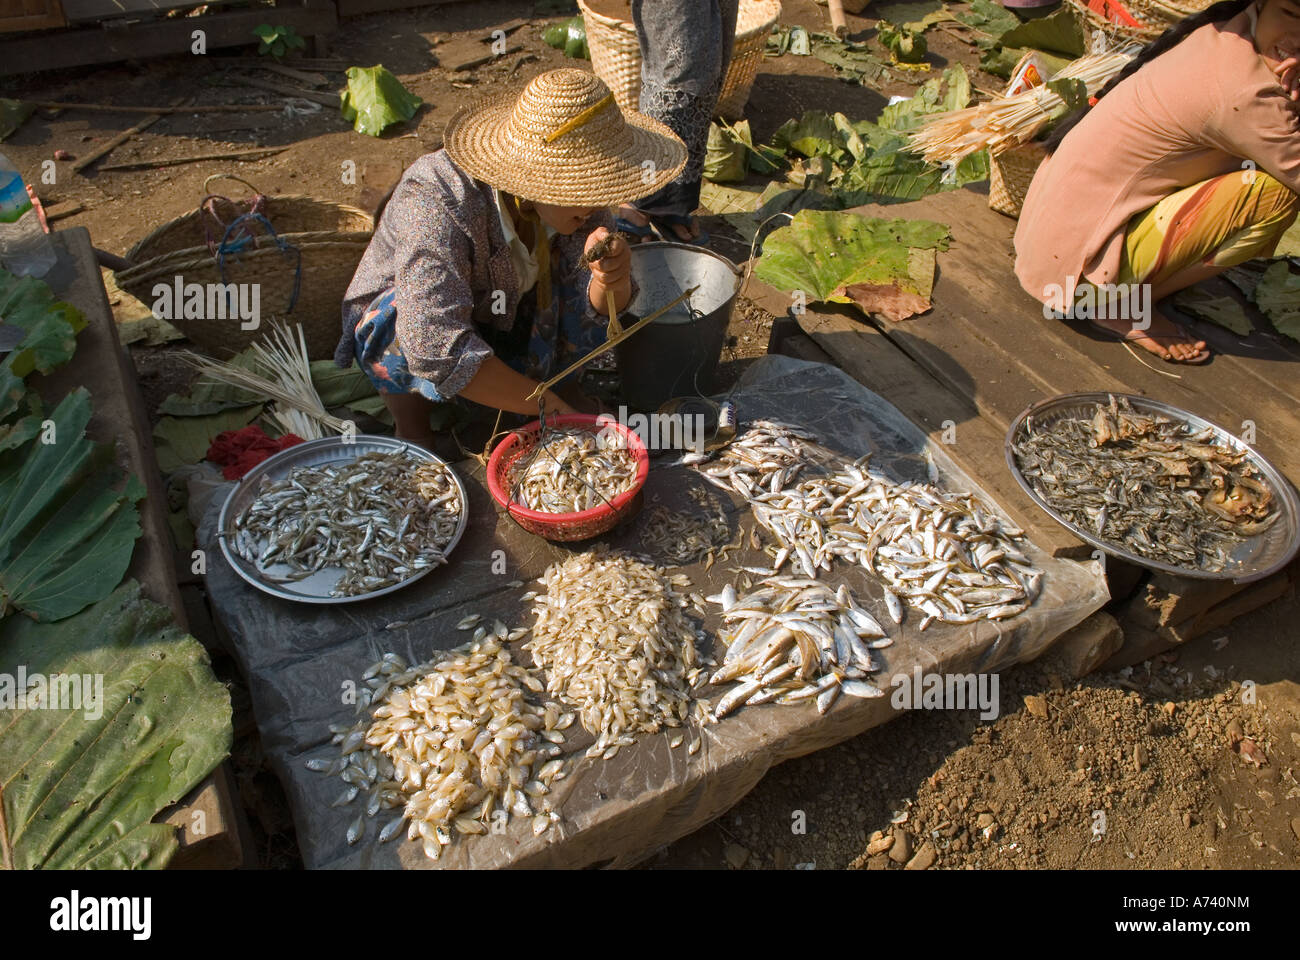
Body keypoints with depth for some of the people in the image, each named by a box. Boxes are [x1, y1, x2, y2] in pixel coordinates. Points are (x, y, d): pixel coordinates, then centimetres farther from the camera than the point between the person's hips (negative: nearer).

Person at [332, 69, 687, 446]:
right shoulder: (437, 204, -38)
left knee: (600, 300, -19)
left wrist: (613, 279, -43)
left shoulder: (577, 193, -20)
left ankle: (549, 378, 7)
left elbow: (600, 307, -19)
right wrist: (545, 406, -38)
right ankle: (411, 430, -8)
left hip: (509, 311, 4)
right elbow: (437, 348, -44)